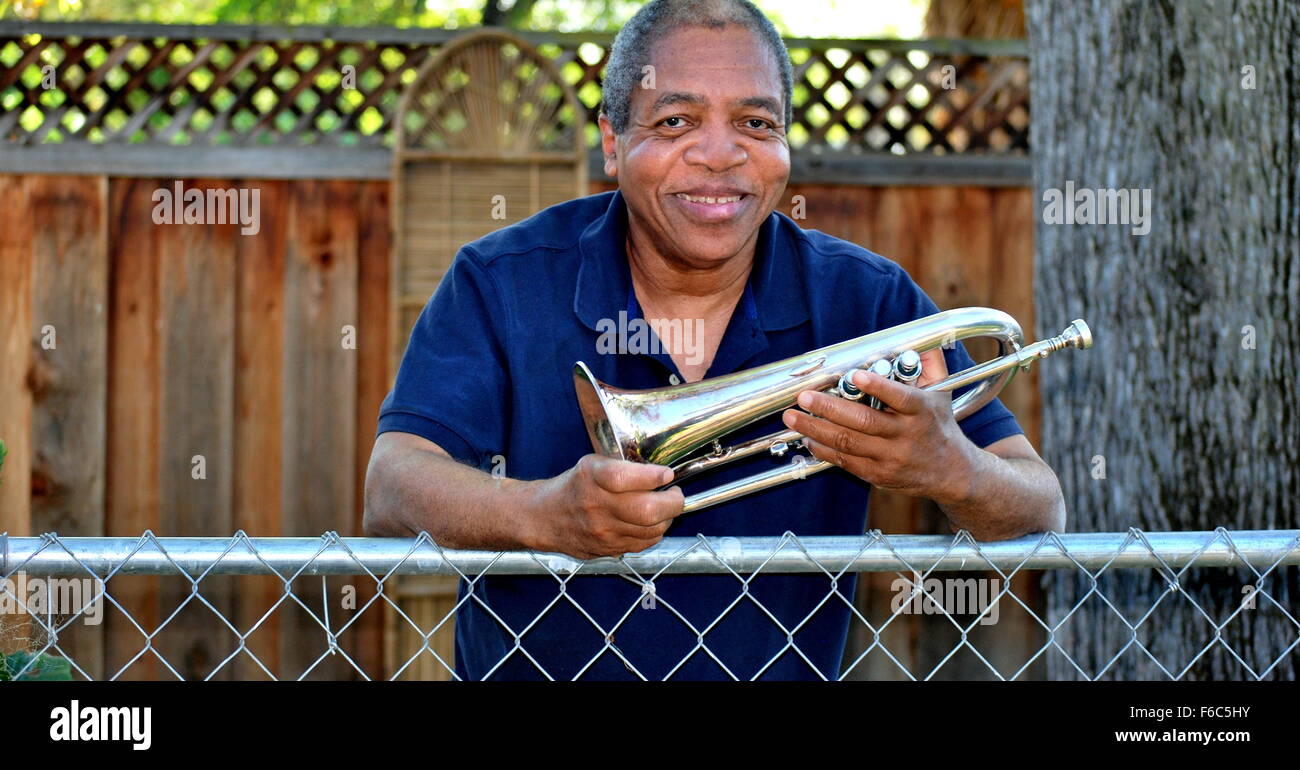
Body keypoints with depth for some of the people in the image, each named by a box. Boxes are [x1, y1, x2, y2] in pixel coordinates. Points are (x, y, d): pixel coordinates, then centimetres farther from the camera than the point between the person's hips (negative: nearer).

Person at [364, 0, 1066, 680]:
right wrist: (543, 514, -34)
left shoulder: (869, 301, -2)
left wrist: (950, 470, -28)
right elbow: (390, 493, -15)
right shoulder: (500, 283, -4)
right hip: (525, 670, 0)